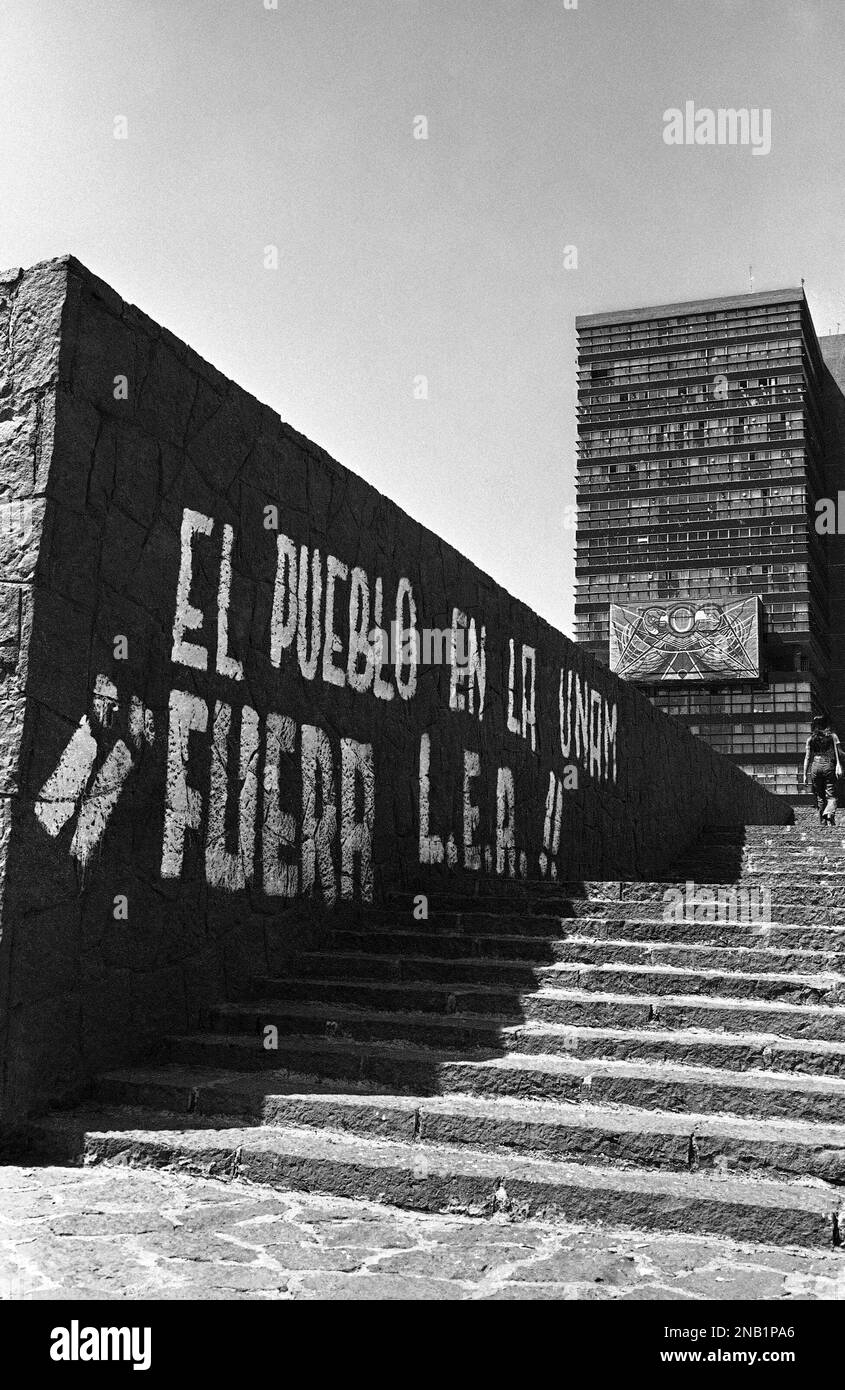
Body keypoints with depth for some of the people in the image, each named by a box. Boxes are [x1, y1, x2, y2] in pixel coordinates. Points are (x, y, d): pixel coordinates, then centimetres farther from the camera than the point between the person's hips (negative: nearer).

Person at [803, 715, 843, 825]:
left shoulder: (811, 739, 9)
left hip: (815, 766, 2)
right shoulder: (832, 736, 6)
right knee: (831, 796, -2)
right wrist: (839, 766, -14)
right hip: (829, 766, -2)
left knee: (819, 797, 11)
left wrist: (805, 774, 11)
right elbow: (837, 751, -7)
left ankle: (823, 821, 12)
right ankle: (829, 814, -30)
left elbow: (807, 757, 8)